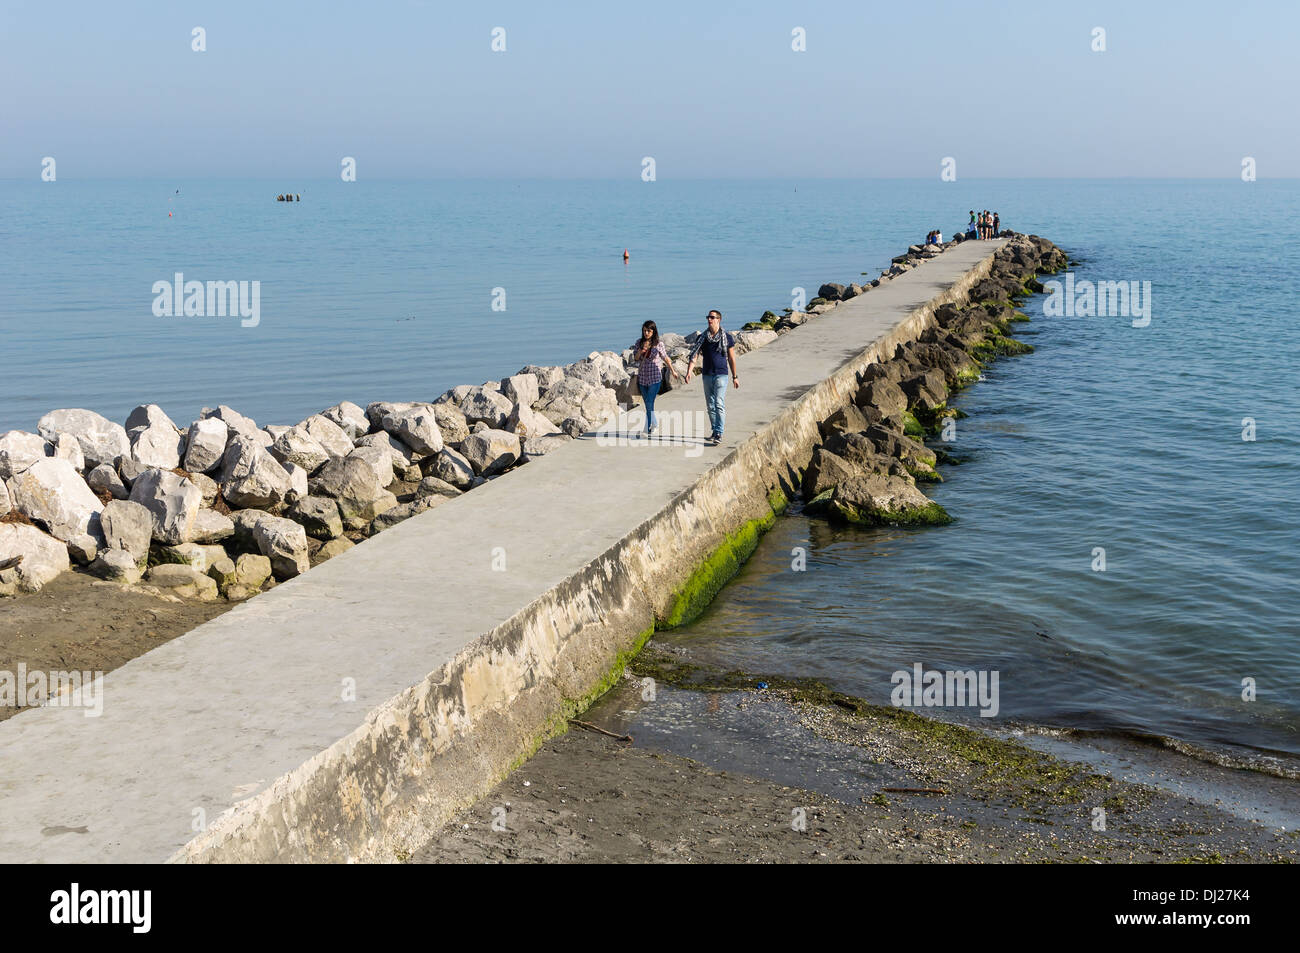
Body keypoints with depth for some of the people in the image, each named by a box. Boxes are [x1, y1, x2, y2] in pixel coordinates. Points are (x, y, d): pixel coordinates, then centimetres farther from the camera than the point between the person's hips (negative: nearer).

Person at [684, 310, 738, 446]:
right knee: (710, 405, 10)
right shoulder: (702, 338, 5)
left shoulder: (727, 337, -1)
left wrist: (735, 376, 7)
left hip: (721, 375, -4)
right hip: (707, 375, 4)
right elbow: (693, 355, 0)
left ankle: (719, 434, -16)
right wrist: (689, 371, -15)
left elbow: (731, 358, 5)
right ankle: (714, 430, 22)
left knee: (719, 404, -13)